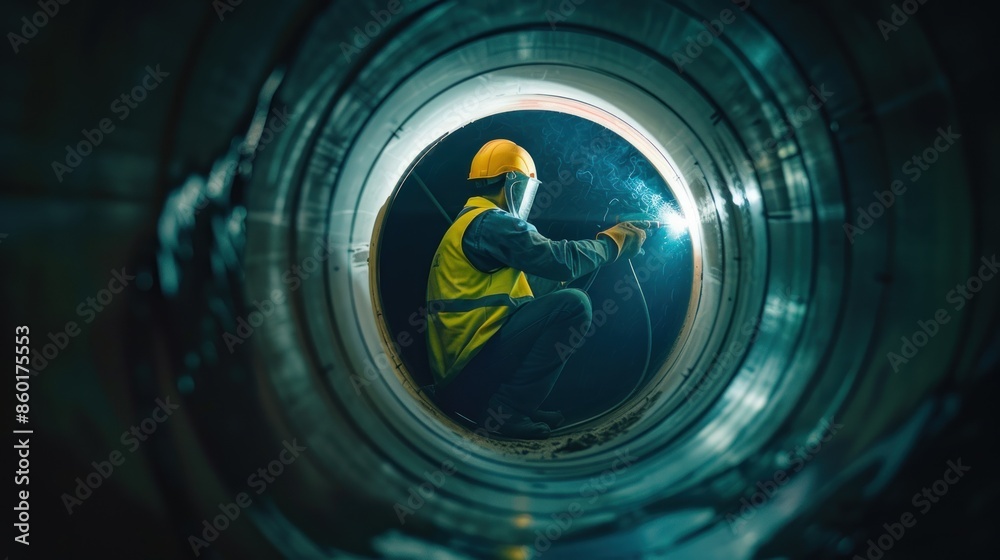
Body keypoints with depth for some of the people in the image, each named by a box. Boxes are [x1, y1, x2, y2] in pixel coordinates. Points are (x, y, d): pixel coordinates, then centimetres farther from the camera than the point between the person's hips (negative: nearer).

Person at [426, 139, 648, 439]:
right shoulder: (490, 222, -12)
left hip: (457, 366, 10)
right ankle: (504, 410, -12)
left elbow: (544, 267, 19)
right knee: (573, 304, -16)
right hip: (472, 360, -10)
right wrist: (612, 241, 1)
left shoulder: (472, 223, 21)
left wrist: (599, 242, 14)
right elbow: (560, 260, -16)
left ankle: (481, 401, 11)